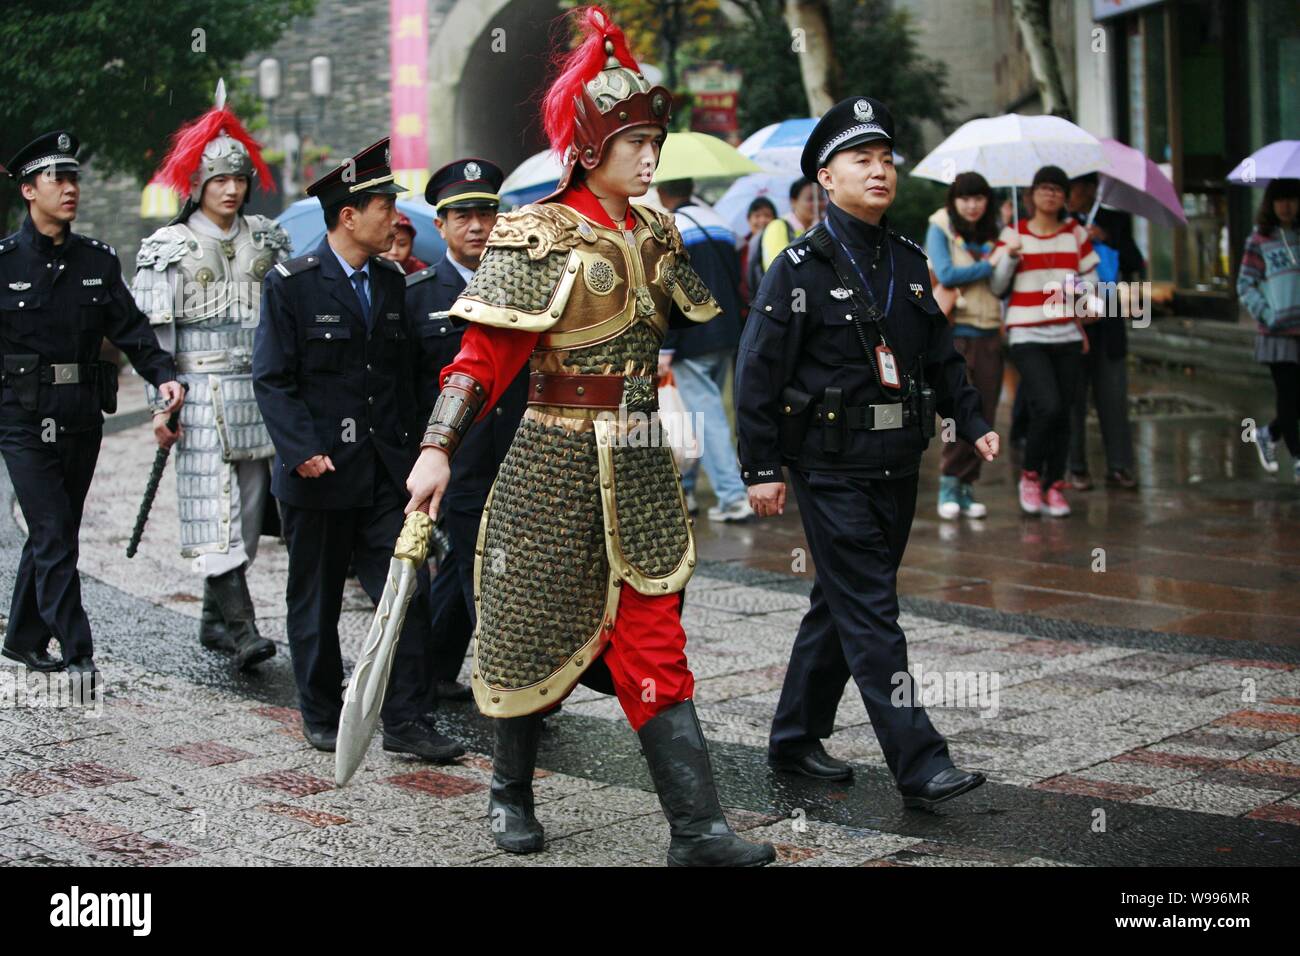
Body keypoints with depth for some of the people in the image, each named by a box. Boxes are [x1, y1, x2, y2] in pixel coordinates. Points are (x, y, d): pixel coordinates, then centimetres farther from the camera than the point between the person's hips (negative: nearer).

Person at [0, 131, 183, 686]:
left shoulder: (98, 260, 8)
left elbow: (130, 328, 2)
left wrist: (163, 376, -14)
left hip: (83, 418, 5)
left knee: (54, 534, 13)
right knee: (54, 537, -8)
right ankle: (78, 656, -4)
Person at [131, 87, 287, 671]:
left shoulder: (266, 239, 12)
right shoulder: (169, 247, 1)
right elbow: (156, 333, -2)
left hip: (259, 389, 5)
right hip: (201, 393, -4)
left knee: (248, 506, 6)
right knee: (215, 509, -11)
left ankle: (215, 619, 17)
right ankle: (242, 629, -14)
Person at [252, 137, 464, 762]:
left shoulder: (393, 282, 10)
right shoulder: (291, 285, -6)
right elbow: (273, 380, -8)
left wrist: (408, 448, 9)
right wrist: (303, 451, -18)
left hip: (386, 472, 4)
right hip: (319, 474, -4)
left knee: (408, 593, -3)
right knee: (315, 603, 9)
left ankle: (405, 721, 5)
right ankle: (321, 715, 25)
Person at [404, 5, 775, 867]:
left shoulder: (656, 237, 10)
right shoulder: (539, 238, -10)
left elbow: (699, 330, 21)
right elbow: (485, 354, -15)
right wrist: (439, 447, -26)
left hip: (640, 472, 5)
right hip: (556, 467, -5)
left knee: (652, 642, 2)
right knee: (541, 634, 9)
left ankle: (697, 828, 1)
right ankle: (511, 790, 32)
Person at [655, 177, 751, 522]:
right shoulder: (721, 225, 13)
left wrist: (664, 349, -15)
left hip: (691, 343, -7)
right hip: (725, 338, 8)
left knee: (707, 416, -7)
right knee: (703, 412, 16)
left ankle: (733, 496, -13)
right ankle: (685, 487, 27)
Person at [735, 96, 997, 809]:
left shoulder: (908, 261, 12)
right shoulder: (802, 266, -8)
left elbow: (941, 355, 20)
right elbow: (758, 371, -9)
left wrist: (974, 423, 8)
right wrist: (761, 470, -11)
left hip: (897, 467, 7)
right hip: (833, 471, -7)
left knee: (841, 605, 15)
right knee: (870, 615, -8)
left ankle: (795, 739, 28)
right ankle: (920, 768, -8)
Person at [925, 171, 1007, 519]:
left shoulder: (991, 234, 15)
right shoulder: (940, 229, 2)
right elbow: (945, 274, -11)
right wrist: (989, 265, -5)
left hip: (988, 333, 5)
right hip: (955, 331, -5)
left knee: (984, 416, 3)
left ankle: (966, 485, 12)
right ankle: (949, 482, -1)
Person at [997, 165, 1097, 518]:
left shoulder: (1076, 234, 11)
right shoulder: (1013, 234, 4)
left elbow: (1090, 280, 16)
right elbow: (997, 286, 3)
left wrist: (1086, 315, 3)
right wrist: (1010, 253, -11)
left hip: (1067, 335, 3)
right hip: (1026, 336, -3)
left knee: (1062, 412, 2)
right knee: (1047, 406, -18)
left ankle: (1054, 486, 14)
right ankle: (1030, 475, 4)